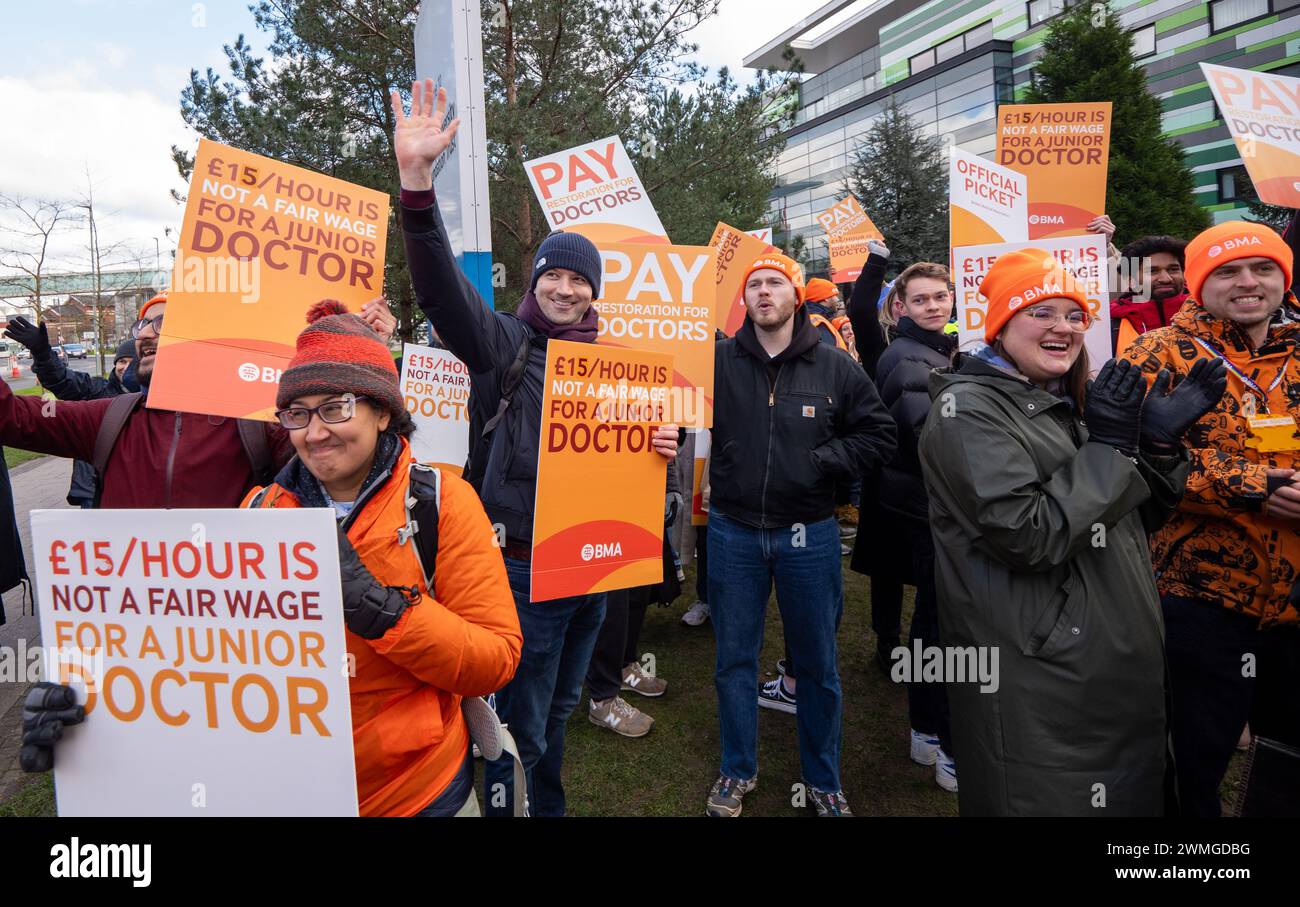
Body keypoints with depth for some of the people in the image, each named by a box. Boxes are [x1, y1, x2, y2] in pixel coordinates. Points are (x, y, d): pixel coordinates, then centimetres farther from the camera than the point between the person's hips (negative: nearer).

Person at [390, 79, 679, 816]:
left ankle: (551, 808, 44)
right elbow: (443, 288, -24)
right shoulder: (506, 345, -7)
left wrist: (660, 445, -4)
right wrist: (418, 181, -37)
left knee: (559, 708, 24)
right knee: (520, 727, 6)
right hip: (525, 567, -6)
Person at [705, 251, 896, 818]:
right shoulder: (718, 361, -2)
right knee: (734, 660, 13)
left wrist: (823, 459, -11)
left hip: (809, 534, 0)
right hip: (733, 532, 0)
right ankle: (737, 772, 34)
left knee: (818, 665, 13)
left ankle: (823, 781, 34)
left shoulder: (834, 368, -1)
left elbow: (879, 434, 2)